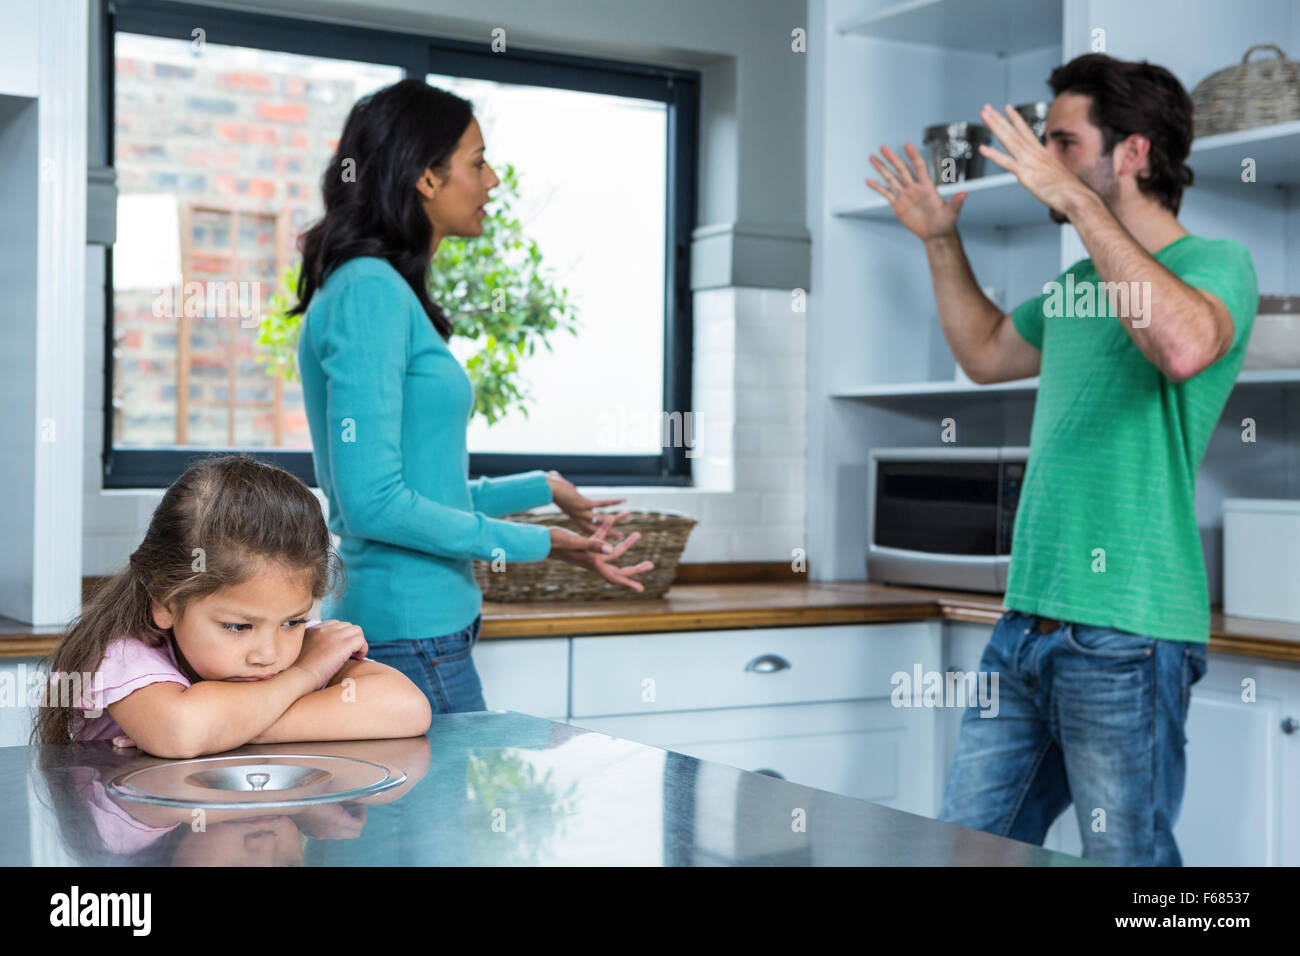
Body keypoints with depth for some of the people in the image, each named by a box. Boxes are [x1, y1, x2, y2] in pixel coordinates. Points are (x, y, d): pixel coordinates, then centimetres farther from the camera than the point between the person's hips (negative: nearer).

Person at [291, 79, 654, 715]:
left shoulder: (393, 293, 14)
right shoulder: (369, 292, -15)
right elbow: (374, 502, -20)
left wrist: (543, 489, 27)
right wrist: (537, 545, -15)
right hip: (409, 638, -9)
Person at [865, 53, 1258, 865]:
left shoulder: (1216, 263, -6)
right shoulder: (1079, 284, 17)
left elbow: (1185, 346, -30)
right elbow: (986, 353, 34)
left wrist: (1079, 203, -26)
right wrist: (942, 242, 25)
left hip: (1126, 635, -8)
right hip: (1027, 623, 8)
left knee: (1128, 860, 1)